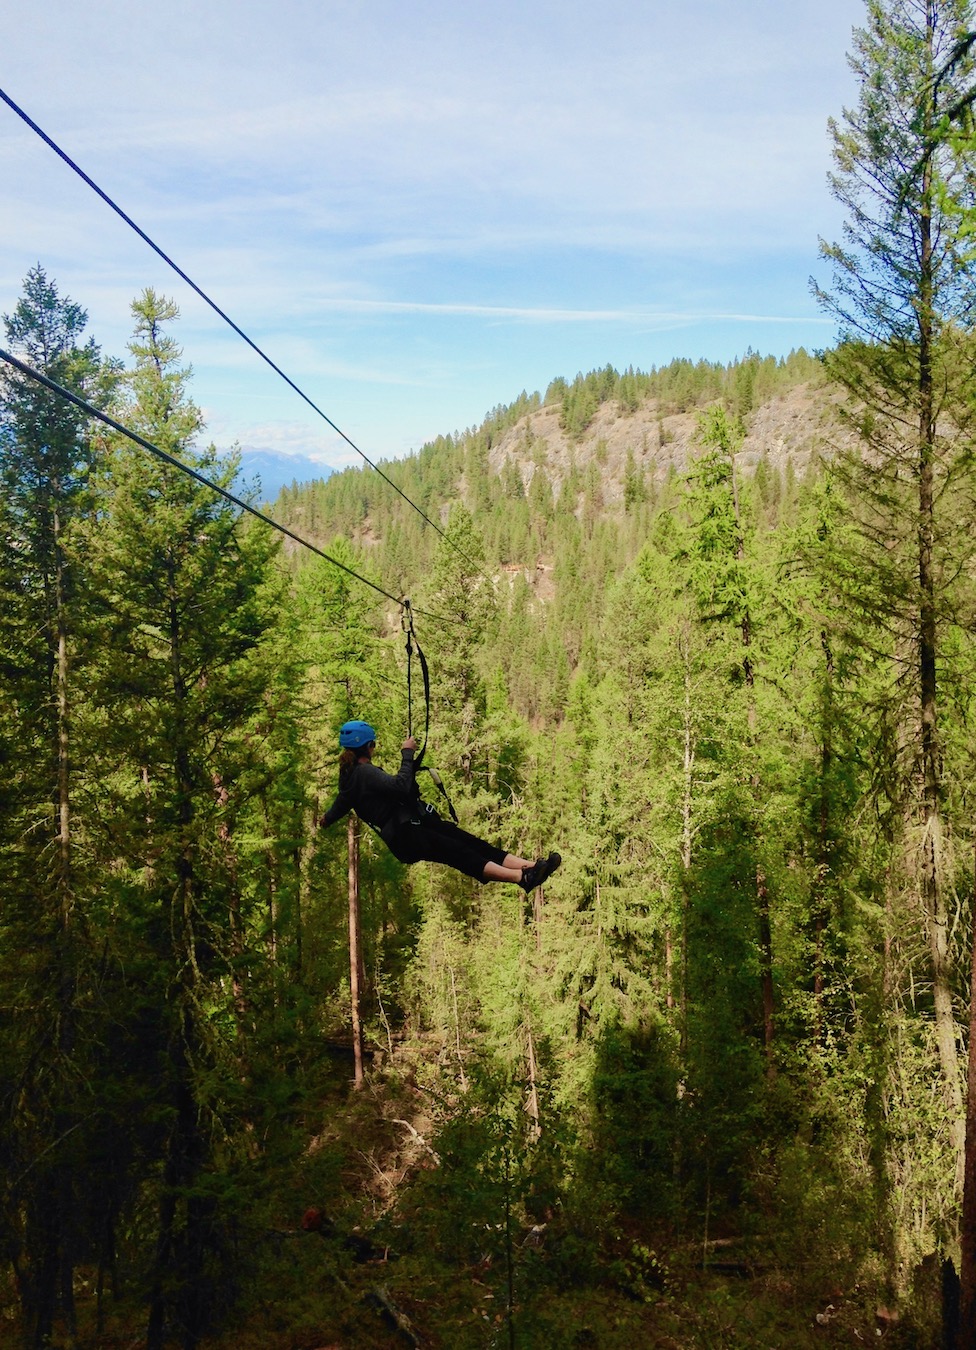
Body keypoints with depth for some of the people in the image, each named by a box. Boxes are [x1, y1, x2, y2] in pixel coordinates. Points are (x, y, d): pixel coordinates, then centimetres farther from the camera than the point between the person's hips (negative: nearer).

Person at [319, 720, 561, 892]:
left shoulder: (349, 775, 20)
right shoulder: (364, 772, -12)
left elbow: (342, 802, 39)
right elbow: (401, 785, -28)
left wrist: (327, 818, 60)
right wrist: (407, 753, -15)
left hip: (414, 822, 10)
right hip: (405, 835, -10)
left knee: (470, 841, -6)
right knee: (461, 852, -24)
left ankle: (530, 865, -18)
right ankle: (523, 877, -38)